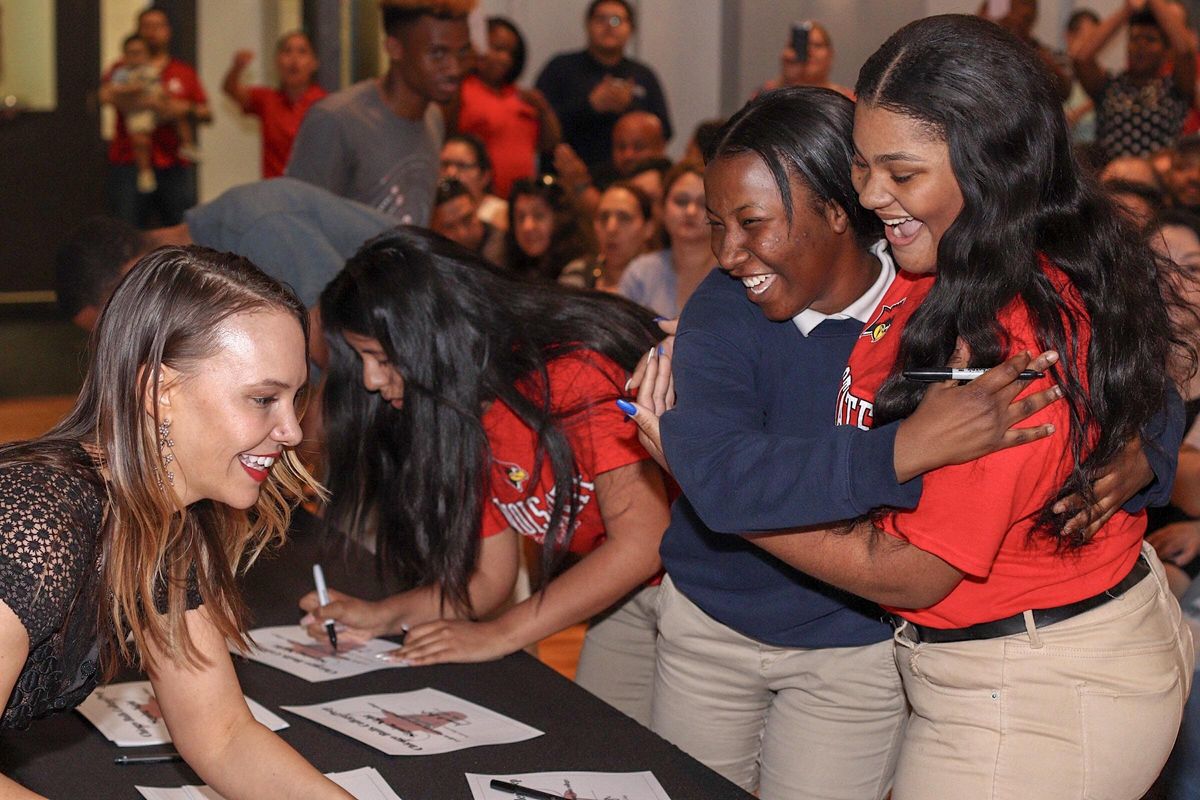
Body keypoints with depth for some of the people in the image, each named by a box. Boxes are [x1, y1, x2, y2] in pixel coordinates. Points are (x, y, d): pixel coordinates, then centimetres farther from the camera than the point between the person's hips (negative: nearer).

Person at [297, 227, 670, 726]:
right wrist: (381, 616, -12)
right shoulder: (460, 411, 1)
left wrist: (500, 634, -22)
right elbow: (486, 576, 4)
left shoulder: (578, 372, -24)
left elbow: (643, 542, -26)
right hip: (624, 594, 7)